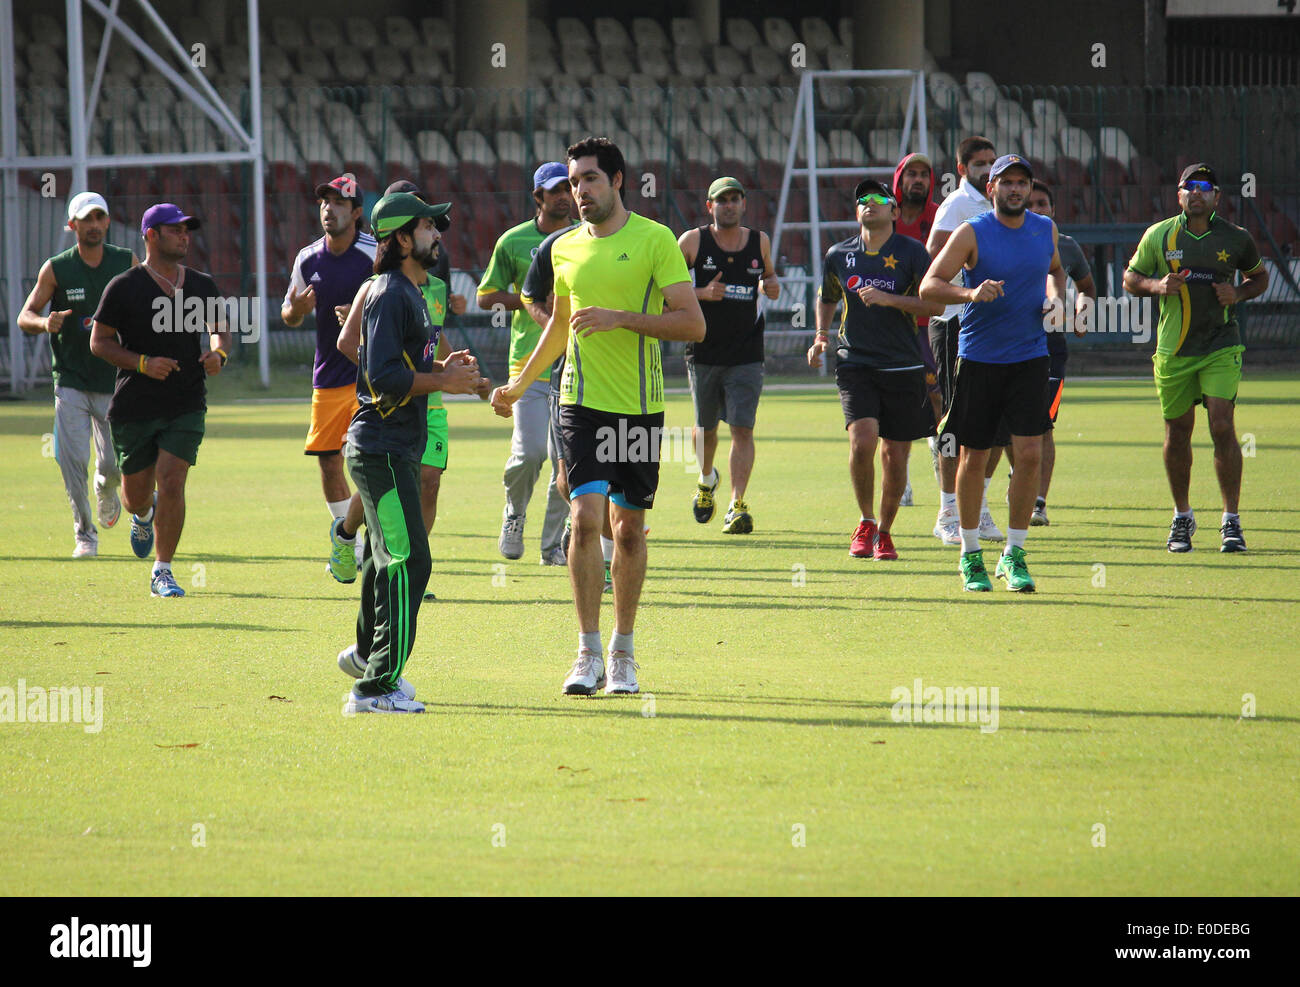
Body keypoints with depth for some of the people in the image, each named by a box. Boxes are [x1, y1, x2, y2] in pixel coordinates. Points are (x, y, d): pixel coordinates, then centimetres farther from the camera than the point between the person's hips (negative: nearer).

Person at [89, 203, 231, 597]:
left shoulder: (202, 286, 5)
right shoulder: (123, 288, -6)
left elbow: (220, 328, 18)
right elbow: (99, 342, -3)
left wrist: (218, 353, -5)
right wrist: (143, 363, -17)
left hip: (186, 406, 1)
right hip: (133, 409, -1)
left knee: (171, 483, -13)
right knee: (136, 495, 7)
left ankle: (162, 572, -2)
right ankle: (144, 515, 46)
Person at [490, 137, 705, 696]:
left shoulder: (654, 240, -4)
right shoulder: (565, 249, 9)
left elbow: (692, 323, -9)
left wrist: (621, 318, -18)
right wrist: (518, 385, 28)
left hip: (641, 407, -2)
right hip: (582, 401, 2)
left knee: (630, 528, 6)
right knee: (586, 517, -13)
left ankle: (622, 652, 19)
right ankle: (588, 654, -10)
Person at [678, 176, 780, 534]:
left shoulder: (759, 242, 4)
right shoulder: (693, 242, -4)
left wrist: (772, 286, -3)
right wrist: (702, 293, -17)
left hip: (746, 354, 0)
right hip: (703, 353, 0)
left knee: (742, 429, -11)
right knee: (705, 427, 14)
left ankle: (737, 505, -13)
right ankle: (707, 479, 44)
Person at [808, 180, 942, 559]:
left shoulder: (912, 253, -1)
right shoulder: (839, 255, 7)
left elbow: (935, 304, -7)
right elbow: (826, 298, 25)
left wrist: (887, 299, -17)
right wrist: (820, 337, 9)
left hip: (904, 370, -1)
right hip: (855, 365, 1)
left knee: (895, 456, 2)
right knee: (862, 439, -19)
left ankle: (884, 530, 23)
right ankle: (865, 522, 0)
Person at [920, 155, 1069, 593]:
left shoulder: (1045, 229, 5)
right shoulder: (972, 233, -8)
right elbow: (929, 286, -12)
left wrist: (1055, 295, 4)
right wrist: (971, 293, -29)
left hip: (1029, 358, 3)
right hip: (979, 357, -3)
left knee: (1030, 454, -8)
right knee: (973, 458, 3)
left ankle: (1013, 556, 2)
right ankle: (970, 555, 19)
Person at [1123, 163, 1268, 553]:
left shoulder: (1236, 239, 0)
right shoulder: (1159, 236, 1)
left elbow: (1259, 276, 16)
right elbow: (1130, 278, 11)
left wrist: (1238, 293, -5)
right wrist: (1156, 285, -10)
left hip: (1221, 348, -1)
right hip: (1173, 351, 2)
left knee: (1222, 427, -13)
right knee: (1177, 433, 8)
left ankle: (1231, 521, -6)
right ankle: (1182, 518, 25)